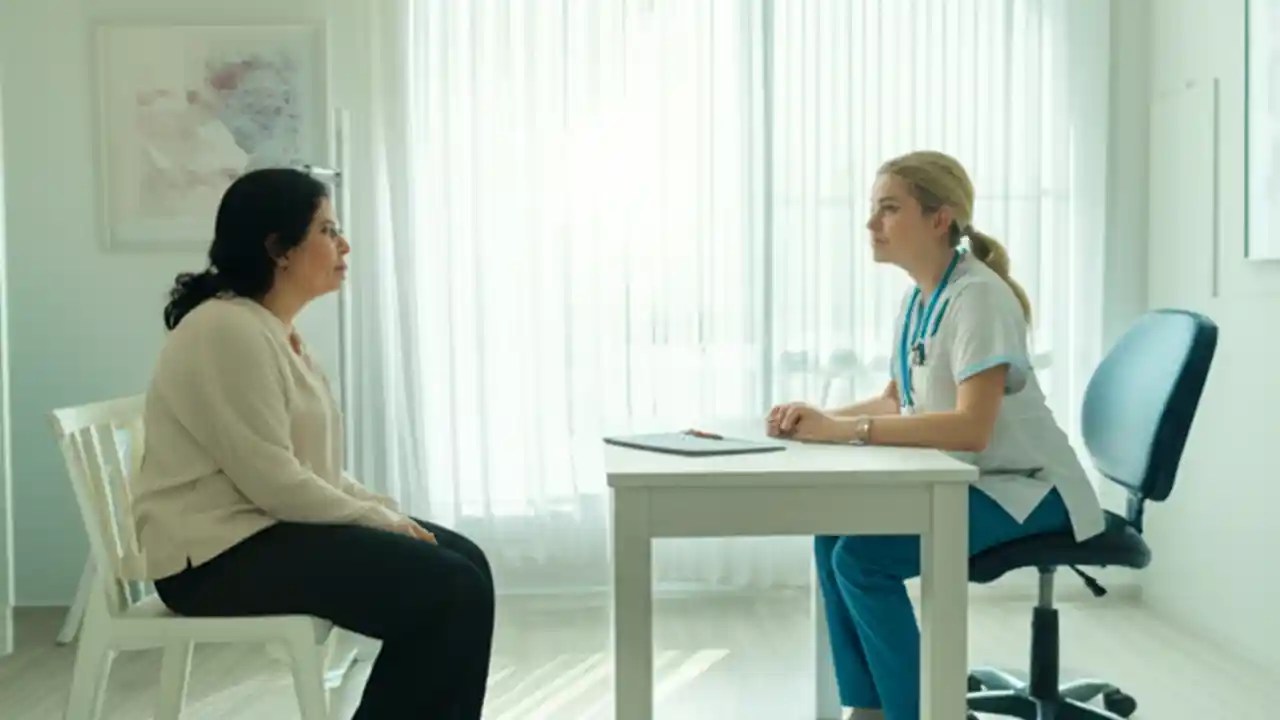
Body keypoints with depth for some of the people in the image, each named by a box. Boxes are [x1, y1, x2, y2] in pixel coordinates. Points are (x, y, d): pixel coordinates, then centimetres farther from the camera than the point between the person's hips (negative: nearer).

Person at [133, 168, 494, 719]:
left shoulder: (276, 332, 14)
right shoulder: (228, 331, -18)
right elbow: (273, 481, -22)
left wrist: (384, 510, 2)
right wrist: (381, 521, -13)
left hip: (267, 526, 10)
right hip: (222, 553, -10)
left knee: (465, 561, 2)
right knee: (451, 591, -19)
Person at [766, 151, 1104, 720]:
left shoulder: (977, 296, -21)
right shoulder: (917, 299, 7)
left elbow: (972, 428, -31)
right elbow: (896, 401, 12)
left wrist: (845, 429, -31)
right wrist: (820, 419, -7)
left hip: (1023, 489, -8)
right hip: (966, 481, 9)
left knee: (862, 557, -20)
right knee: (833, 539, -3)